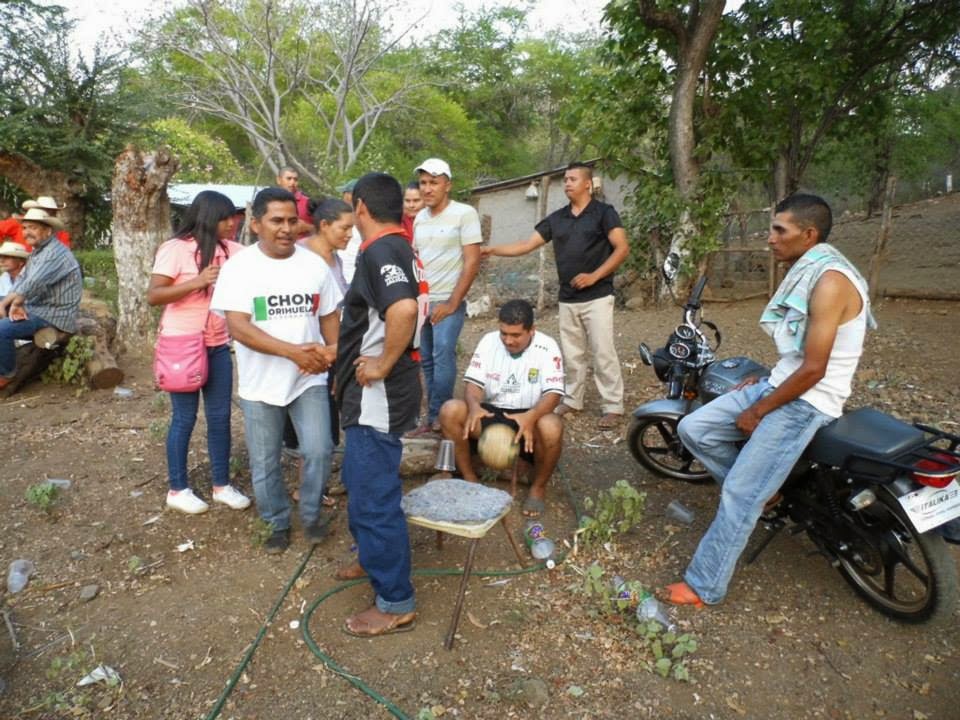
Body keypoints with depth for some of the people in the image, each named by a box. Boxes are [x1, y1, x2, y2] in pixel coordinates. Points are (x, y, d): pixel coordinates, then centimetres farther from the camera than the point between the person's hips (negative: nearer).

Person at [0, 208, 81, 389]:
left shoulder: (55, 252, -18)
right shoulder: (36, 252, 17)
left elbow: (33, 284, -24)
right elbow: (21, 281, 11)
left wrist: (16, 304, -8)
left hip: (53, 315, -11)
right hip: (36, 310, 11)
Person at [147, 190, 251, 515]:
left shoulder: (229, 249, 4)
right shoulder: (175, 249, -12)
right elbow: (153, 295, -16)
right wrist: (196, 282, -26)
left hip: (218, 346, 5)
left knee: (220, 416, 9)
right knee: (185, 417, 4)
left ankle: (222, 485, 22)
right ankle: (177, 489, 20)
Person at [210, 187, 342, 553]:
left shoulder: (314, 263, 1)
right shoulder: (238, 267, -9)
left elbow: (329, 316, 9)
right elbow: (239, 328, -18)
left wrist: (333, 350, -10)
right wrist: (293, 351, -27)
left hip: (309, 379, 2)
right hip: (261, 383, -1)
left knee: (318, 451, -5)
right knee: (264, 464, 10)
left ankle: (311, 513, 23)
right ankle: (278, 522, 33)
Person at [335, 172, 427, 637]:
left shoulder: (379, 251, -20)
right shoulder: (400, 248, 11)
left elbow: (404, 308, -38)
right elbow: (411, 307, 22)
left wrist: (383, 365, -26)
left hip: (378, 395, -11)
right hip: (372, 395, 11)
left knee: (374, 497, -1)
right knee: (358, 481, 26)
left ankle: (396, 603, 13)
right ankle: (373, 557, 46)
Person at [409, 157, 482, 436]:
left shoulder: (464, 214, -7)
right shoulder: (420, 218, 12)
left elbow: (472, 262, -11)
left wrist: (452, 303, -14)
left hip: (447, 301, -6)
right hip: (420, 300, 6)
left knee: (443, 355, -14)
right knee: (427, 359, 8)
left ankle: (437, 416, -3)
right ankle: (433, 416, 17)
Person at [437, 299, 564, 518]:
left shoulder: (547, 347, -12)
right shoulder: (489, 341, -3)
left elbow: (554, 394, -19)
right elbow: (473, 382, -7)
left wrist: (531, 416, -40)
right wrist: (474, 406, -31)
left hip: (529, 415, -2)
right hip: (491, 413, 3)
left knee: (551, 428, -37)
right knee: (450, 411, -23)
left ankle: (538, 487, -6)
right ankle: (470, 479, -5)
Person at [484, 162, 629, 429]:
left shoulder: (603, 212, -2)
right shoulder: (557, 218, 12)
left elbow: (622, 249, -8)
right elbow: (526, 245, 9)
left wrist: (594, 276, -16)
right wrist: (492, 250, -2)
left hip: (596, 297, -5)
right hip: (567, 299, 5)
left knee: (603, 353, -5)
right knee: (571, 354, 11)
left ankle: (612, 407, 2)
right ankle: (572, 400, 22)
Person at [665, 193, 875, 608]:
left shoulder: (829, 281, -20)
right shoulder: (805, 272, 11)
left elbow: (813, 370, -23)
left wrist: (758, 412, -14)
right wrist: (760, 381, 10)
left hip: (806, 402, -9)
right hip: (779, 384, 9)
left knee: (740, 495, -10)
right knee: (693, 429, -1)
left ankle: (704, 586, 2)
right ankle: (762, 487, 16)